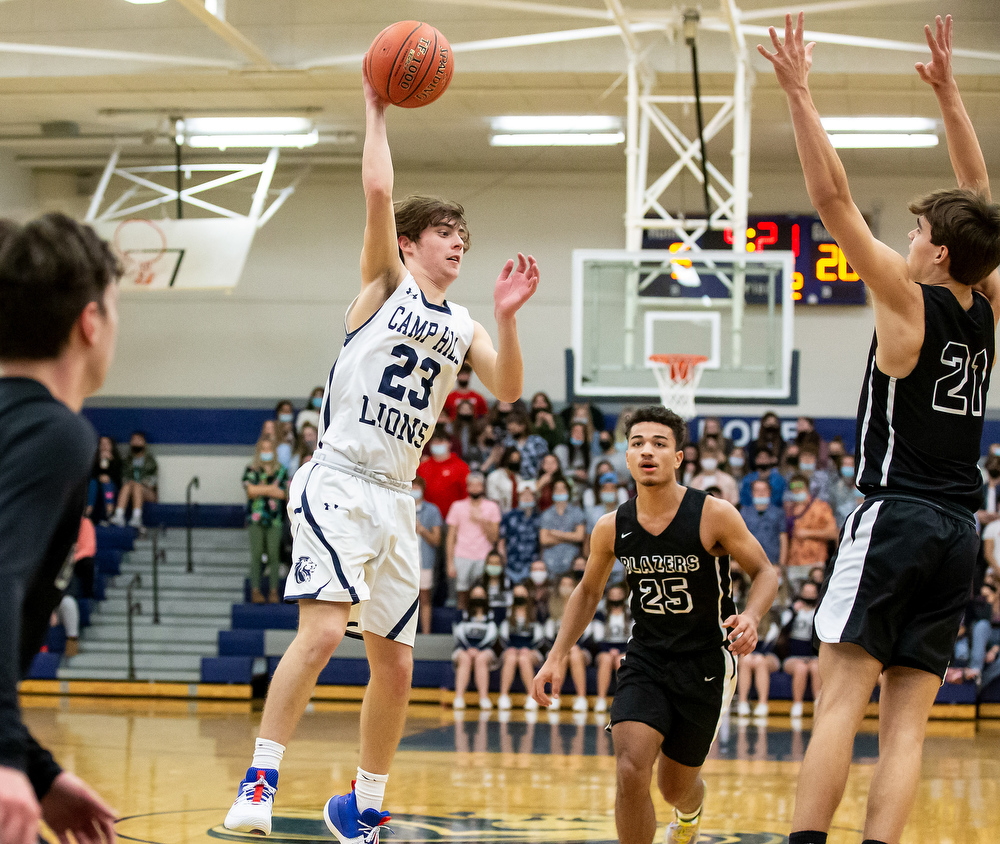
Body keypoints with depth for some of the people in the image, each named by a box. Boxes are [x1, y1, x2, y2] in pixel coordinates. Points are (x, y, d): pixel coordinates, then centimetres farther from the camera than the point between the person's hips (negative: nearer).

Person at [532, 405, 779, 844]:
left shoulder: (714, 515, -17)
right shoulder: (612, 528, -7)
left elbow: (765, 572, -6)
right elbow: (588, 591, 11)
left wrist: (751, 617, -27)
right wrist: (557, 656, 2)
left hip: (704, 664, -1)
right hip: (644, 660, 2)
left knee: (675, 787, 12)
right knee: (630, 773, -21)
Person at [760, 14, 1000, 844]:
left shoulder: (909, 301, -7)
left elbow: (834, 198, -11)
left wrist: (799, 92, -8)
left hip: (896, 517, -6)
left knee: (843, 698, -11)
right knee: (907, 718, 1)